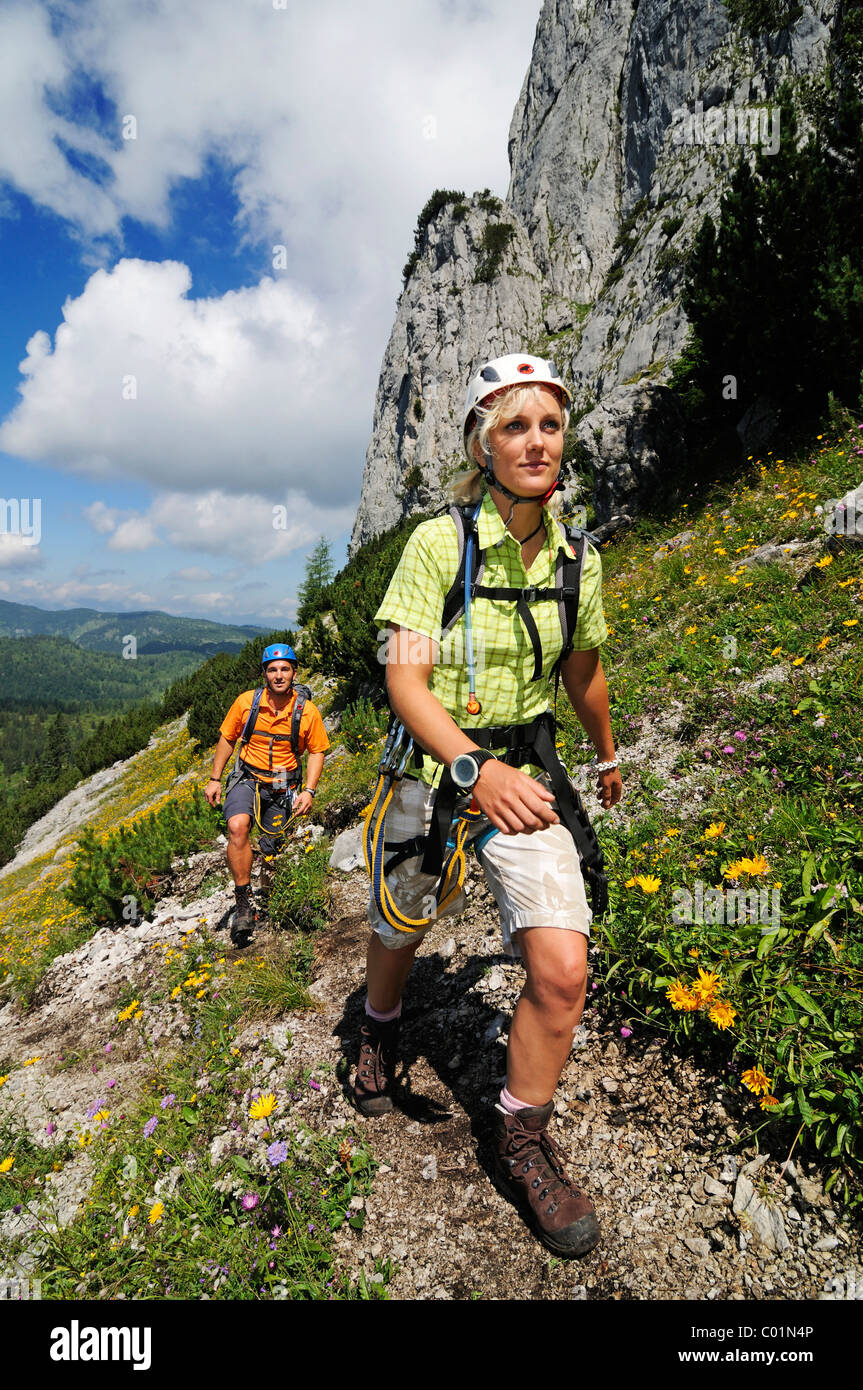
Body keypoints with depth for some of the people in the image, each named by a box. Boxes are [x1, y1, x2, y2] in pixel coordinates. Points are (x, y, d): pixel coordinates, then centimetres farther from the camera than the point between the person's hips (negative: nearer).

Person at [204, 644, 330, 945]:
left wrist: (309, 790, -11)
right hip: (247, 779, -1)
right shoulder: (246, 702, -10)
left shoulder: (308, 711, -11)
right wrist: (215, 779, 3)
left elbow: (317, 751, 0)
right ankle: (243, 903, -18)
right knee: (237, 827, -28)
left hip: (283, 786, 1)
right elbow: (227, 739, 4)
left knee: (270, 846, 9)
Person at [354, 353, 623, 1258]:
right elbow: (404, 680, -20)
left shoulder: (577, 560, -1)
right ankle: (381, 1032, 57)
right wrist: (476, 766, -36)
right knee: (398, 936, 20)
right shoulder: (438, 541, -14)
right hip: (433, 767, -2)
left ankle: (522, 1146, 17)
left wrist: (609, 760, 27)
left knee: (563, 969, -11)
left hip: (524, 774, 2)